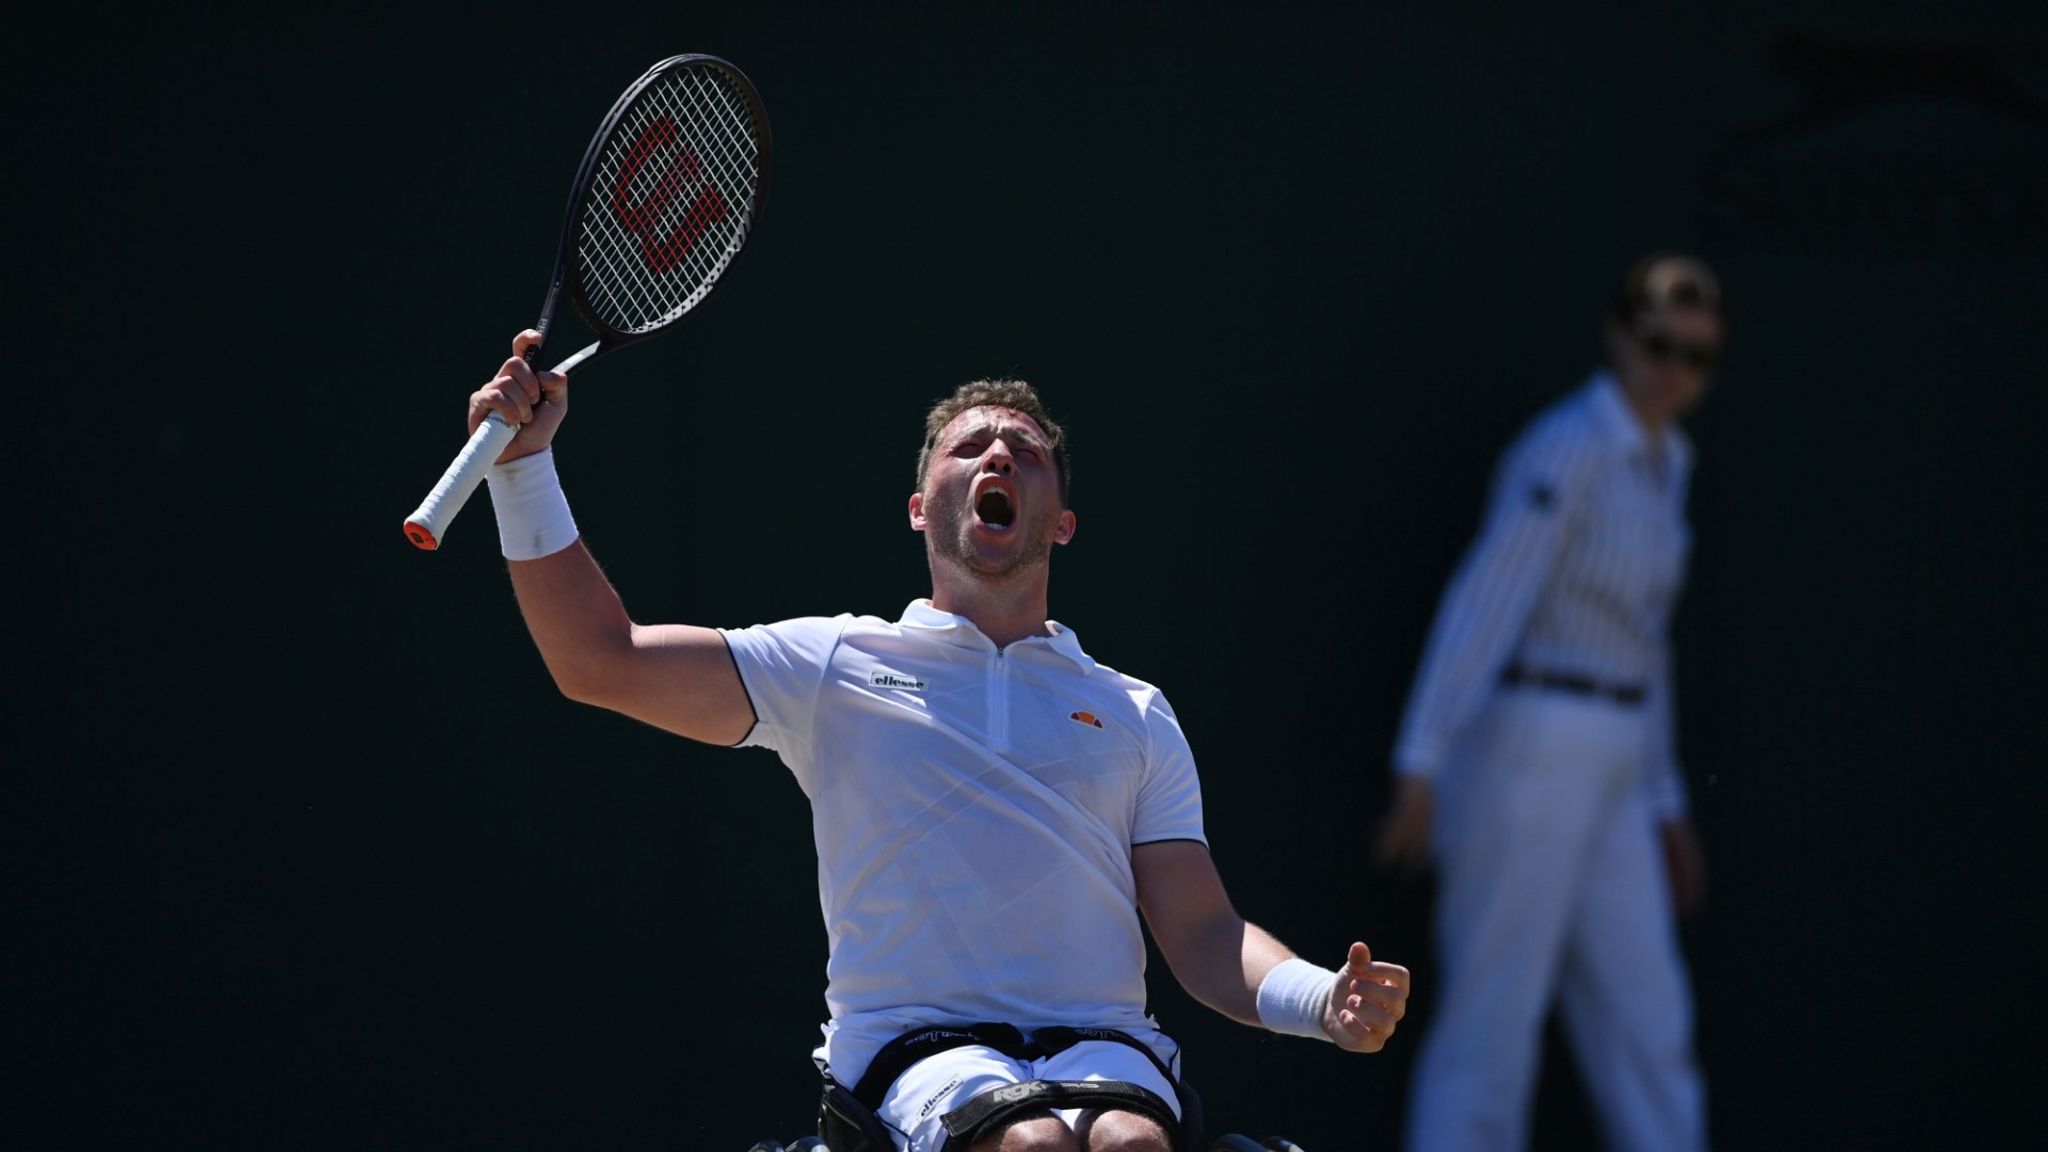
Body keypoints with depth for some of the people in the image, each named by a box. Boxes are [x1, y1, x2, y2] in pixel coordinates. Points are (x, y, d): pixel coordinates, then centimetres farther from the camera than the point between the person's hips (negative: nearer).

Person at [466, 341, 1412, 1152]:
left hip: (1101, 1041, 2)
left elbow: (1205, 936, 15)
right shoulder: (835, 665, 17)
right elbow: (601, 662, 10)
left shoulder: (1133, 711, 22)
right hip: (913, 1046, -2)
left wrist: (1326, 1002, -6)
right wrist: (525, 467, 1)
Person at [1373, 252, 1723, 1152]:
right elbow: (1484, 601, -21)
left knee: (1649, 1033, 8)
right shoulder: (1570, 446, -12)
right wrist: (1421, 766, -29)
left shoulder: (1664, 466, 15)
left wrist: (1667, 807, 23)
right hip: (1527, 744, -9)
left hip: (1611, 772, 9)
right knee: (1491, 1026, -7)